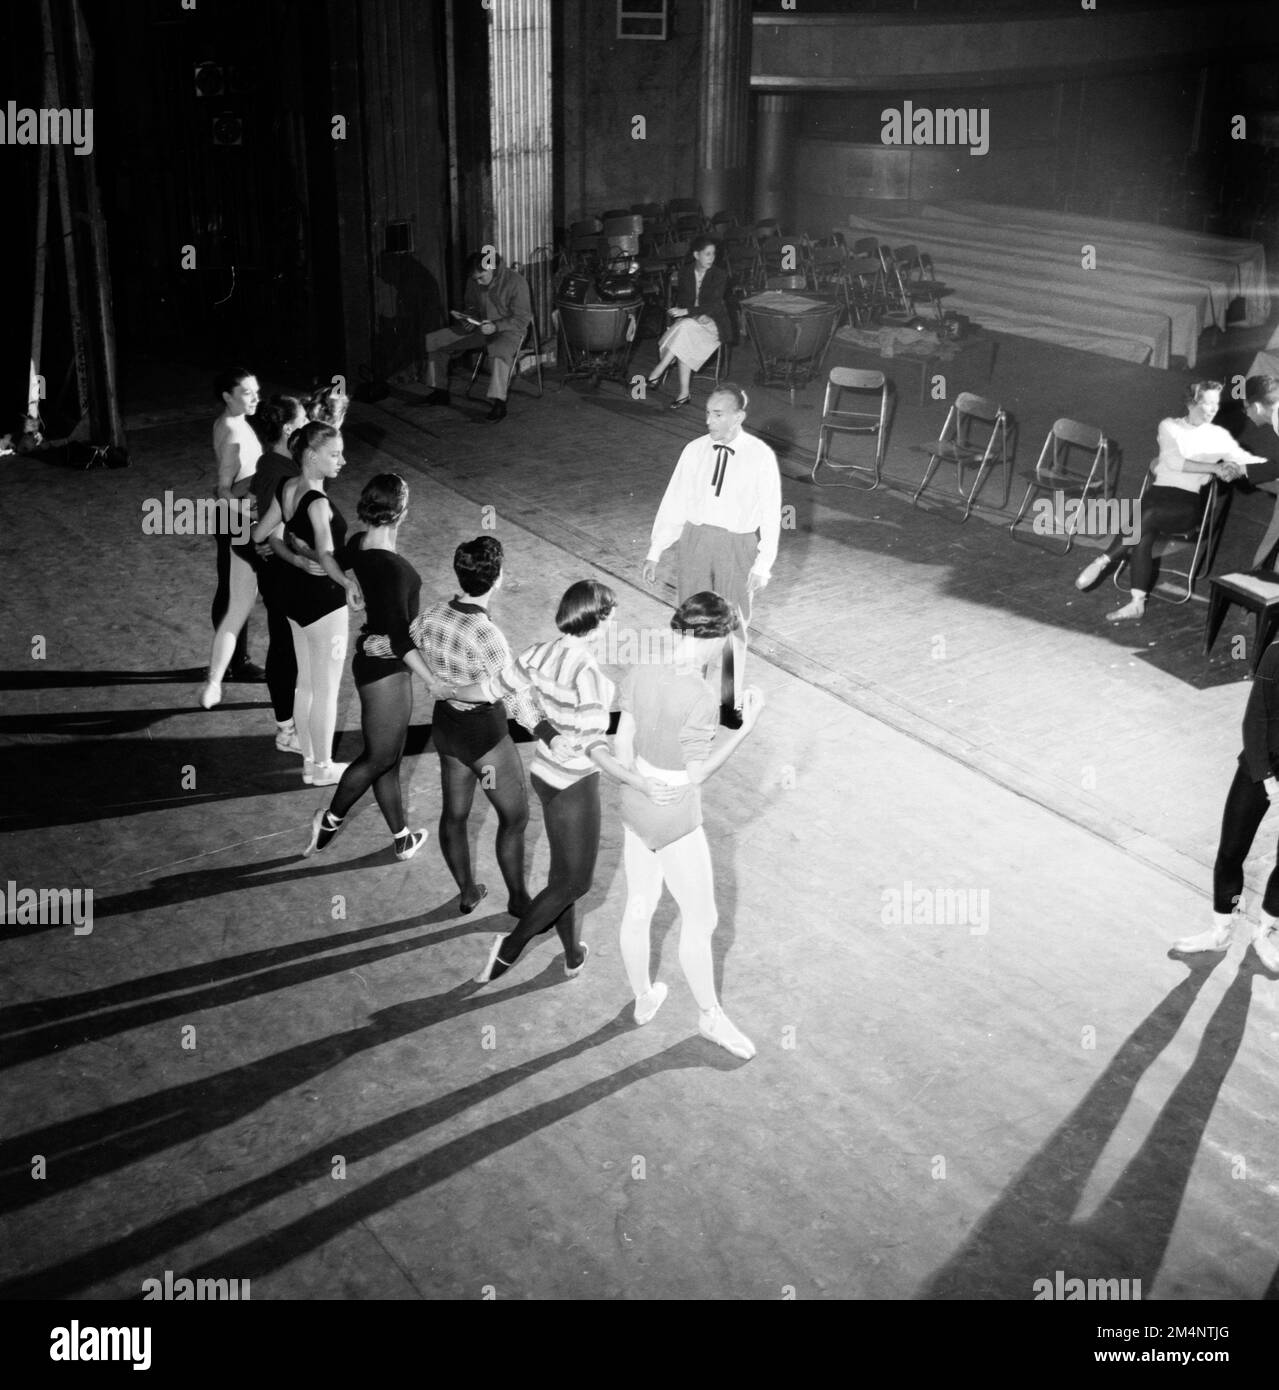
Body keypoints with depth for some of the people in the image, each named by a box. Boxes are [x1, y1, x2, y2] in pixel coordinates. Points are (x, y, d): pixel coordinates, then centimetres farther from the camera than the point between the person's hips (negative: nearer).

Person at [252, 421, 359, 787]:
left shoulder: (286, 488, -1)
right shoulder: (318, 502, -27)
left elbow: (261, 534, 9)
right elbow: (326, 556, -38)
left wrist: (298, 558, 2)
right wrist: (348, 582, -25)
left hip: (295, 592, 9)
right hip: (324, 599, -9)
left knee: (306, 682, 21)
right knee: (327, 690, 8)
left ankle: (309, 759, 34)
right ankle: (323, 768, 21)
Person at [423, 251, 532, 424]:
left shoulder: (516, 282, -17)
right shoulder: (473, 282, 1)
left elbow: (522, 318, -16)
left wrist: (496, 326, -28)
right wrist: (470, 320, -6)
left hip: (509, 330, -6)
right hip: (481, 328, 6)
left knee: (499, 351, -44)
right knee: (433, 340, 1)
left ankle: (498, 403, -43)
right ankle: (440, 390, 12)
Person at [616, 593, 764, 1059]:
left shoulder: (639, 675, -8)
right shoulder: (702, 696, -27)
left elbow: (622, 743, -2)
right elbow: (696, 774, -21)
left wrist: (636, 788, 14)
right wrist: (745, 728, -17)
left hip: (635, 811, 7)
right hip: (676, 823, -7)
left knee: (639, 907, 23)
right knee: (700, 920, 14)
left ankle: (643, 998, 44)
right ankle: (710, 1016, 32)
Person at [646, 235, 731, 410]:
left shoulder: (719, 276, -4)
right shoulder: (685, 272, 7)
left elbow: (714, 306, -14)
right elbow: (680, 300, 6)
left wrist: (686, 311, -25)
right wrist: (696, 315, -15)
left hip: (711, 322, -3)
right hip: (687, 320, 3)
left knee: (685, 327, -36)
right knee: (684, 345, -32)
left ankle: (659, 371, -33)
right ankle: (685, 392, -33)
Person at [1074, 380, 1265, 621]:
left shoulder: (1219, 436, 13)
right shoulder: (1169, 427, 10)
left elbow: (1245, 460, 7)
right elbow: (1175, 462, -6)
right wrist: (1214, 468, -16)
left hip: (1189, 503, 0)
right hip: (1159, 492, 1)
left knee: (1149, 515, -35)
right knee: (1144, 534, -33)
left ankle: (1102, 562, -27)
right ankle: (1138, 602, -34)